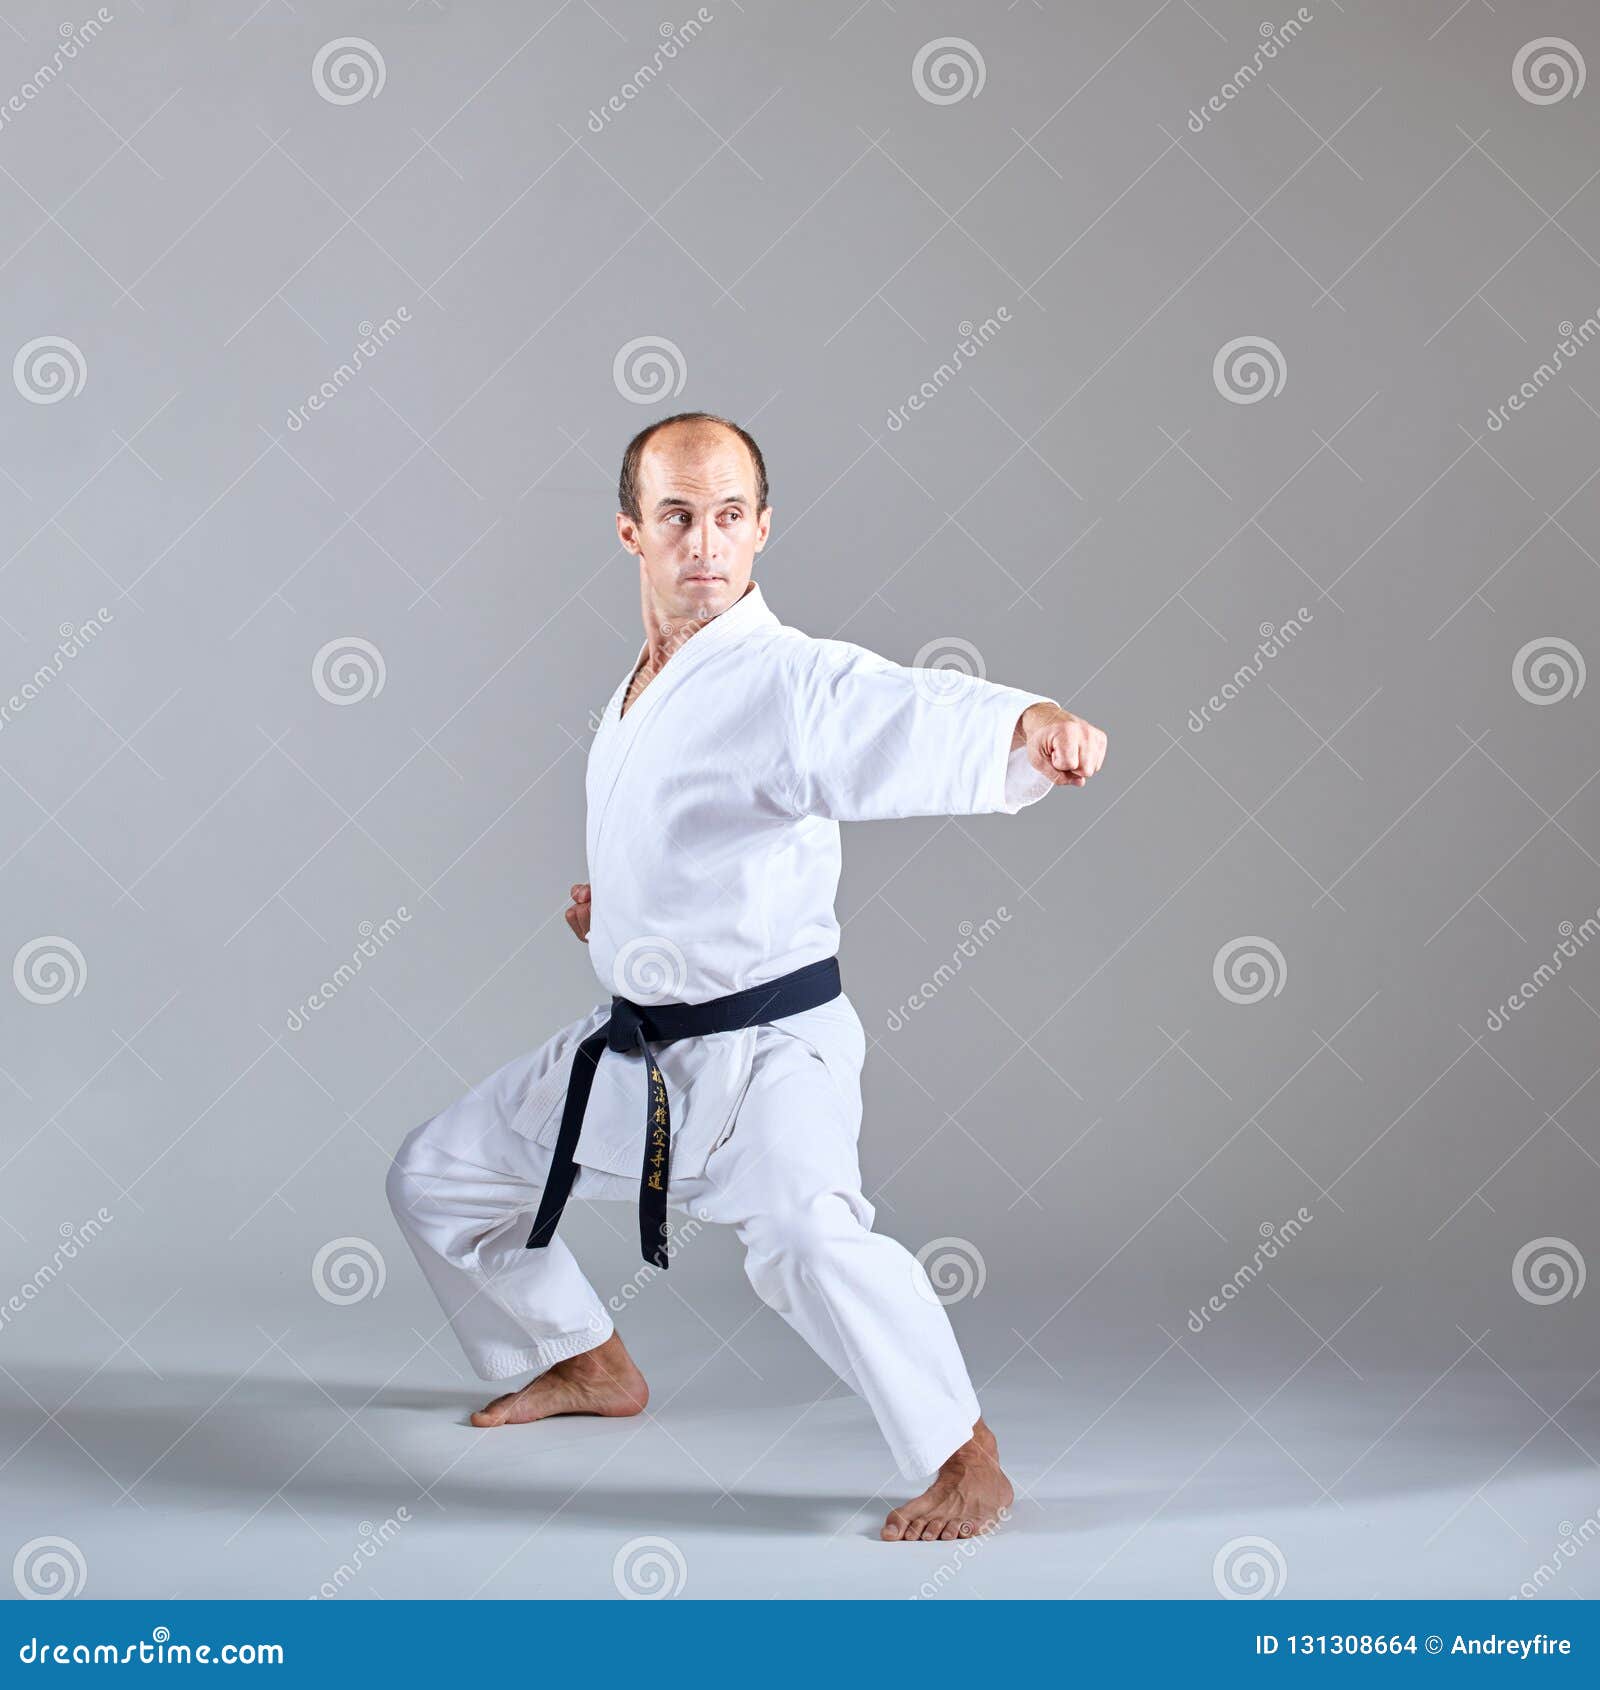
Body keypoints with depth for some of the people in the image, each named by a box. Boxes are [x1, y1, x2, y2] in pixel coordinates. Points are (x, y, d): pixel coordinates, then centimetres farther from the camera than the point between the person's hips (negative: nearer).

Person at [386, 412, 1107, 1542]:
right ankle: (590, 1366, 39)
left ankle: (965, 1460, -15)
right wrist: (621, 904, 10)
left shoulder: (794, 682, -19)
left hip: (765, 1048, -9)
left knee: (806, 1236, -35)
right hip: (633, 1051, 9)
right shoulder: (641, 694, 7)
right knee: (438, 1179, 18)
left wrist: (1038, 727, -60)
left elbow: (931, 725, -40)